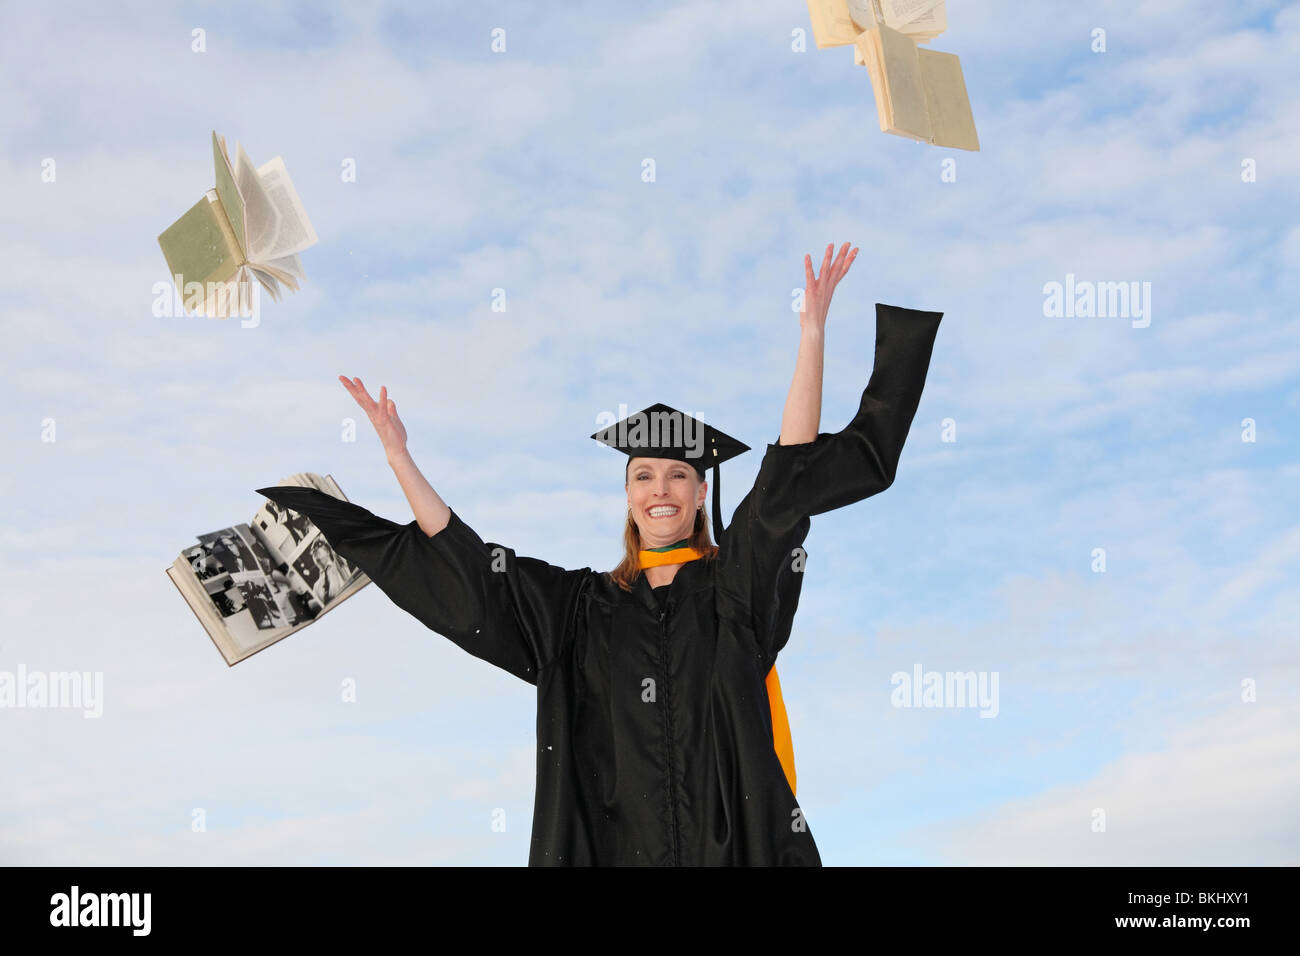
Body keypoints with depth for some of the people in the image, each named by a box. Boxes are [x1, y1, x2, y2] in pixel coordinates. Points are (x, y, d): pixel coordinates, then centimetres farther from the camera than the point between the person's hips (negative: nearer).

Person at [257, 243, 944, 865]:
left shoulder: (736, 583, 4)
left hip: (737, 845, -2)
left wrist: (812, 333, -12)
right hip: (612, 846, 2)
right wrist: (398, 455, 7)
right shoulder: (580, 607, 10)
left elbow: (789, 475, -5)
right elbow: (461, 565, 10)